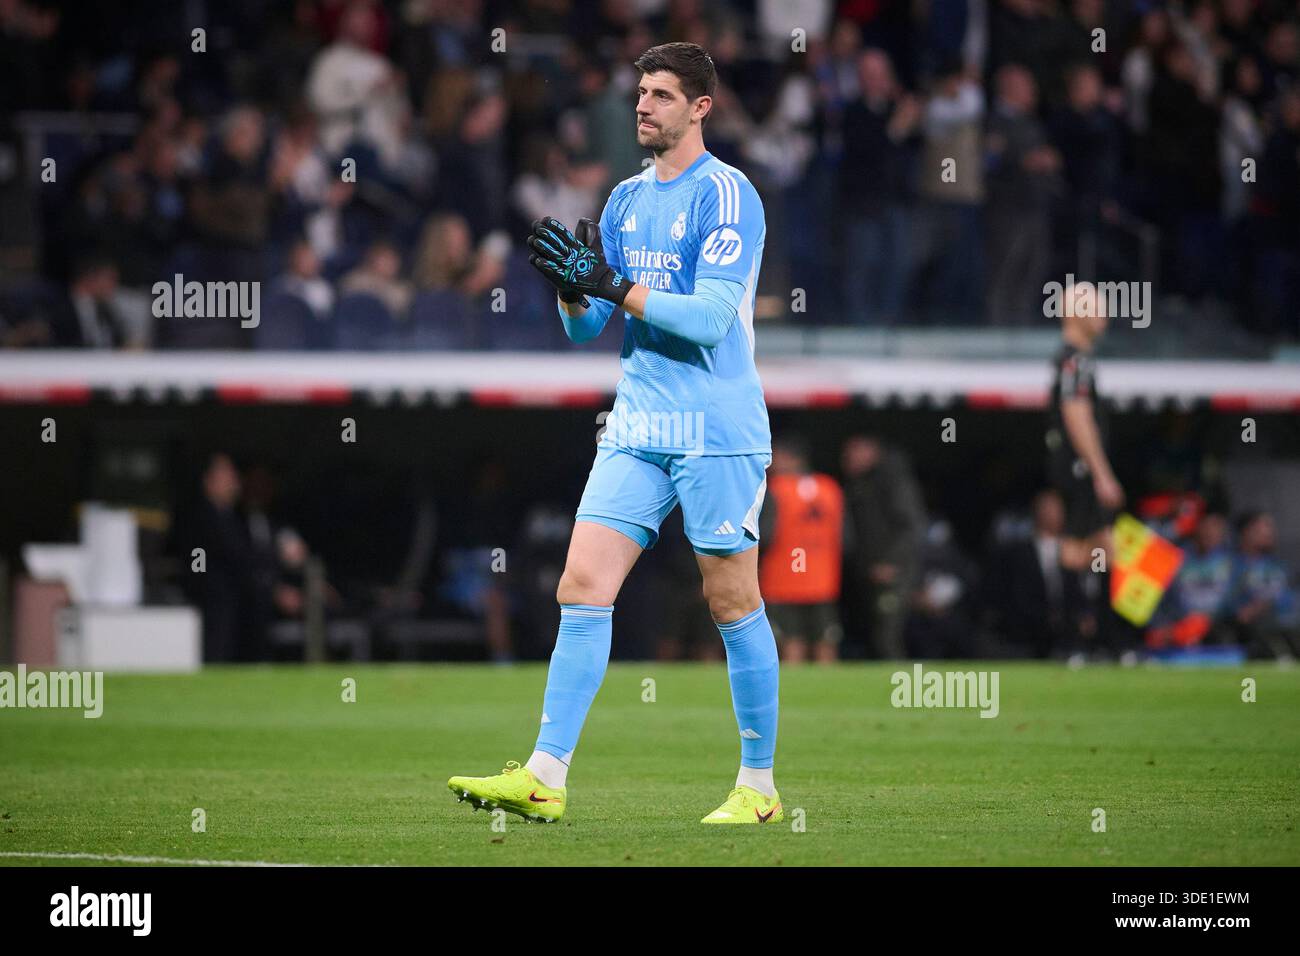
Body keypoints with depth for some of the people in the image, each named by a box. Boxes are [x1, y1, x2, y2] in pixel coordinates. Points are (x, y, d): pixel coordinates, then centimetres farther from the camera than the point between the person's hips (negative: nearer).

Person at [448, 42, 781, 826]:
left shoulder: (727, 195, -9)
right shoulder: (626, 199, 13)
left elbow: (710, 317, -18)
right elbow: (585, 328, 13)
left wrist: (612, 287, -23)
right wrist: (573, 285, -8)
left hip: (716, 434, -6)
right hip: (637, 430, 6)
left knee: (734, 606, 0)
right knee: (582, 588, -4)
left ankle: (759, 787, 11)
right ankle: (545, 777, -6)